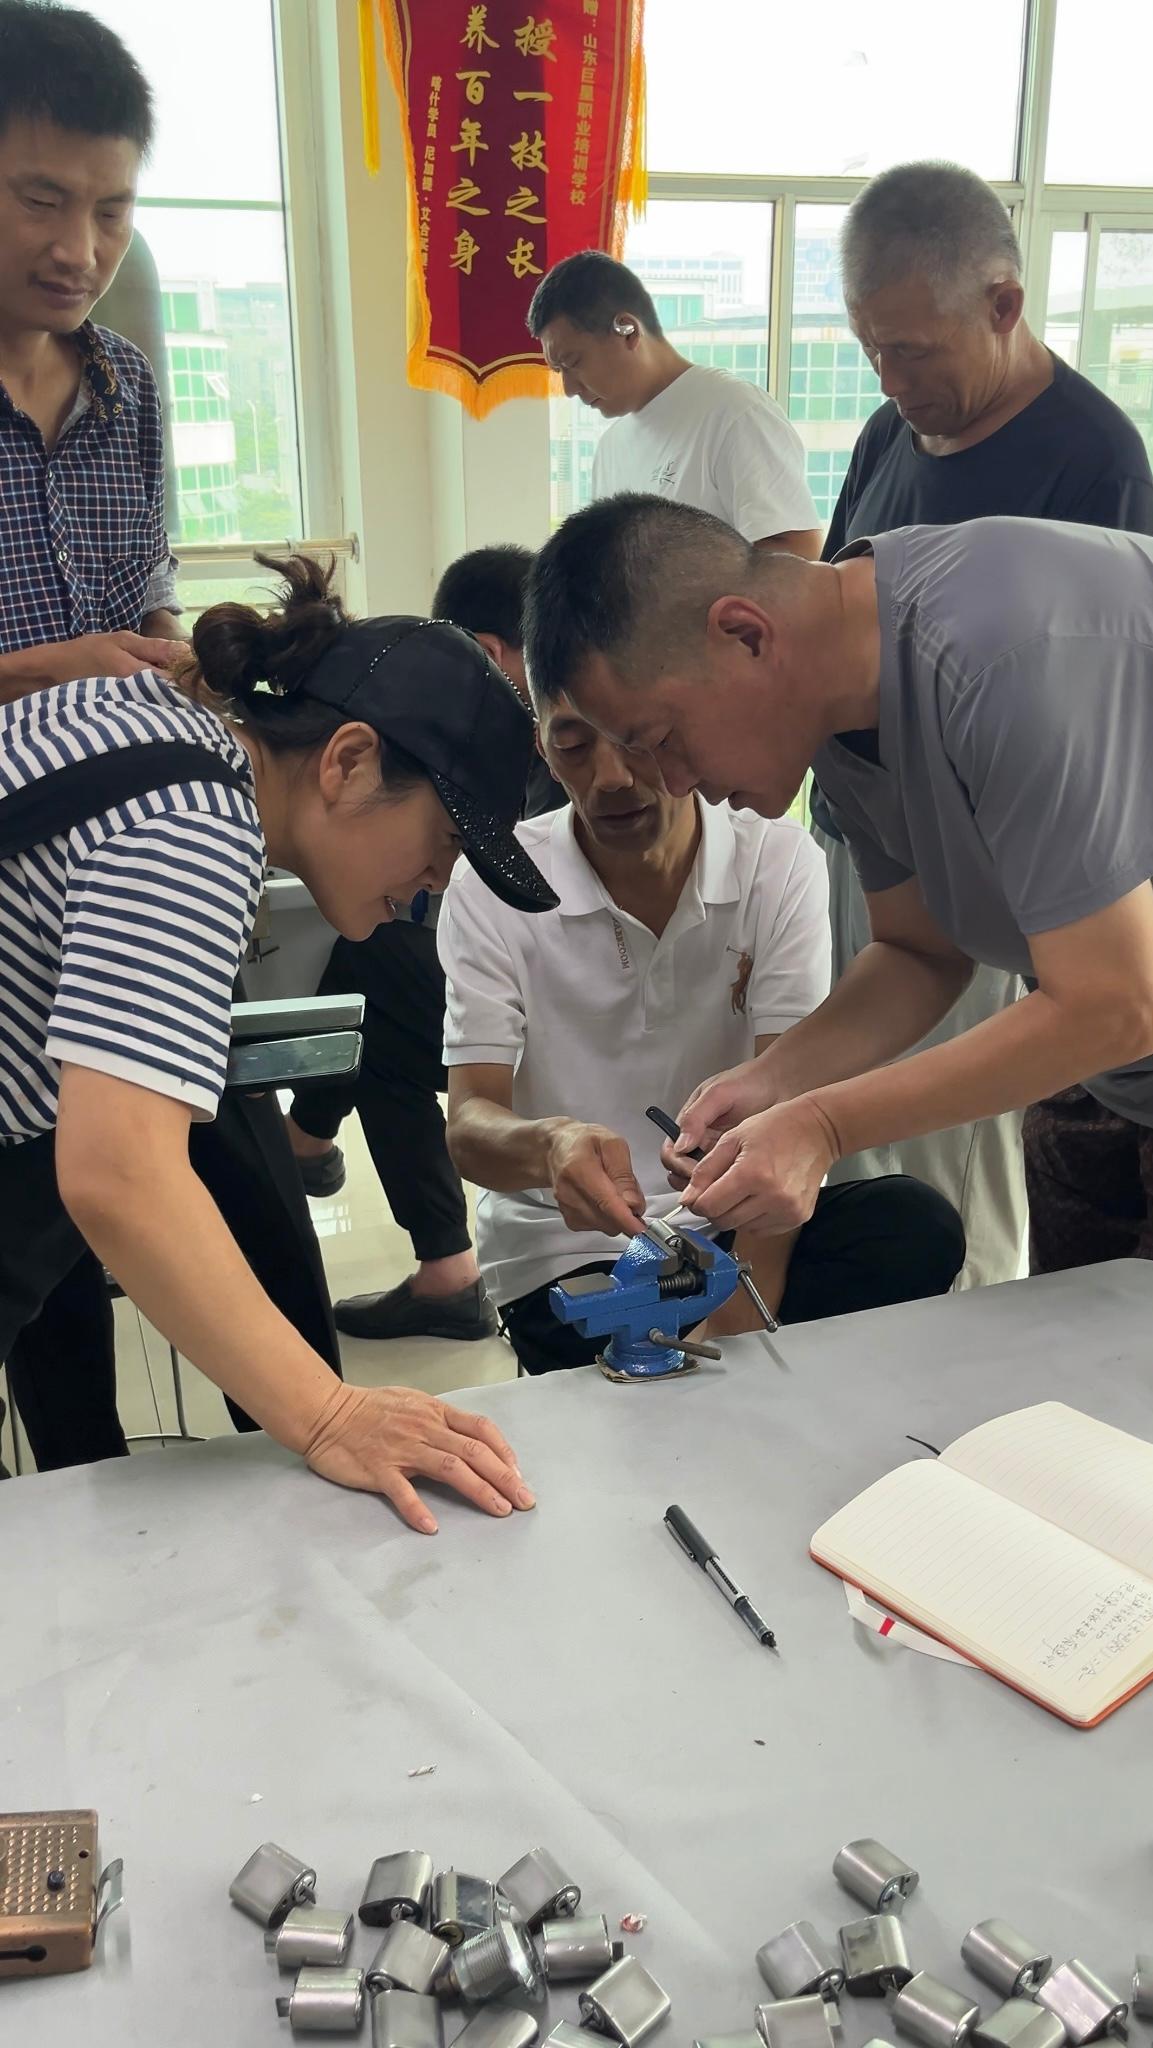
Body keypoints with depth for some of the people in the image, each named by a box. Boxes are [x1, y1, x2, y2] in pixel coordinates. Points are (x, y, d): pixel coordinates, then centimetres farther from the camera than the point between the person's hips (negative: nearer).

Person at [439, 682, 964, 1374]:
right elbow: (470, 1123, -14)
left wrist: (735, 1327, -28)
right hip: (568, 1247, -2)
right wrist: (548, 1146, -40)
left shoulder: (781, 863, -7)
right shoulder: (490, 887, -9)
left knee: (917, 1226, -25)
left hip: (740, 1222, 3)